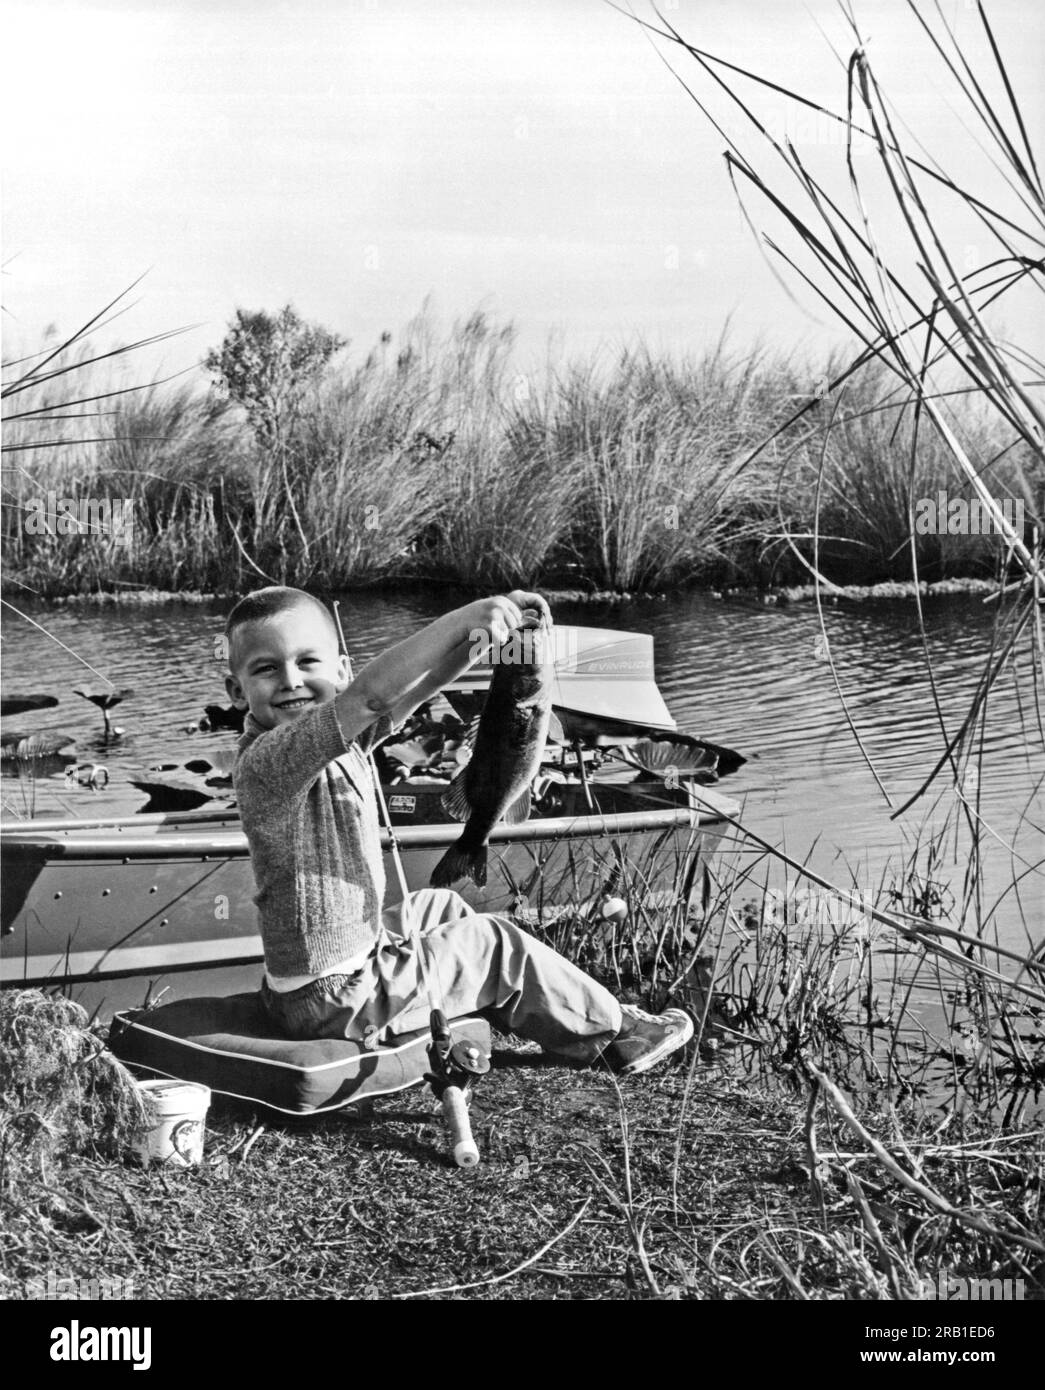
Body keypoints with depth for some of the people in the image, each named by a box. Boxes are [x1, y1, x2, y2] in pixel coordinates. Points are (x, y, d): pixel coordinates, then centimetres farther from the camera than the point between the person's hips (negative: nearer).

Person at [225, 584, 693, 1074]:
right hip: (336, 1000, -9)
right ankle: (616, 1033, 26)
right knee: (498, 946, 5)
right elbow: (369, 695, -39)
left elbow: (414, 687, -7)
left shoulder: (337, 738, 1)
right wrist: (462, 619, -39)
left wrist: (478, 633, -23)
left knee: (438, 906, 30)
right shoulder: (267, 758, -27)